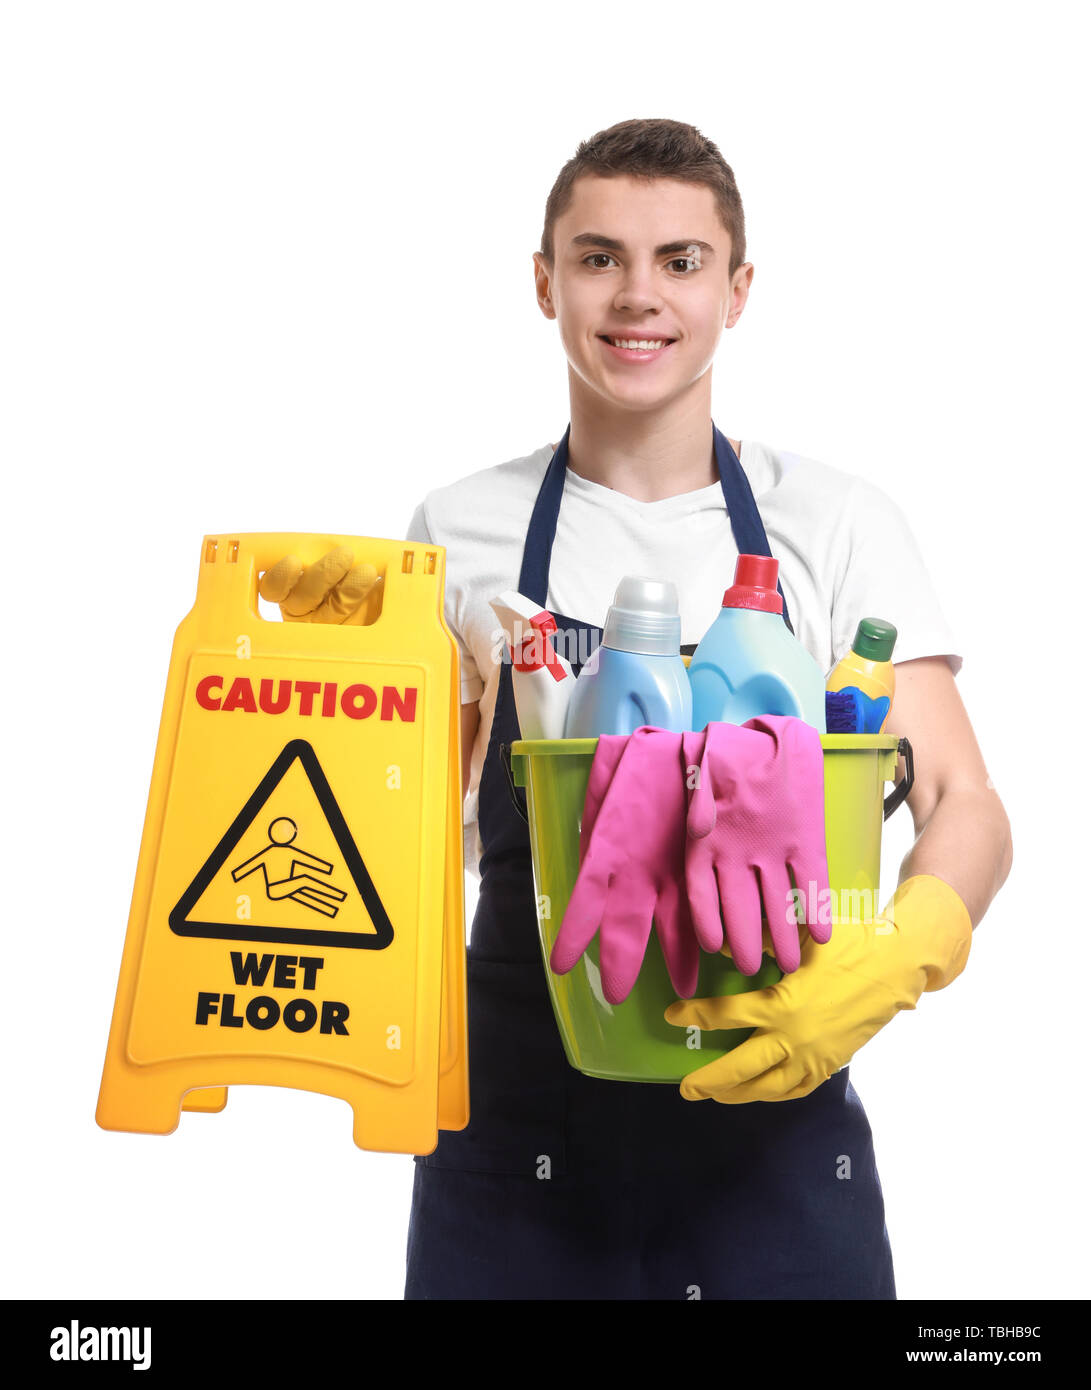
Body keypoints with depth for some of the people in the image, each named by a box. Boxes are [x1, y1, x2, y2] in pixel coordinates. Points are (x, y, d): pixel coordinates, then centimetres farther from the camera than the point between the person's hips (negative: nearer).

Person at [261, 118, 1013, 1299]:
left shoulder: (835, 525, -4)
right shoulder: (460, 531, -1)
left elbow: (966, 809, -6)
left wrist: (891, 960, -26)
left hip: (769, 1105, 0)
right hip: (516, 1118, 1)